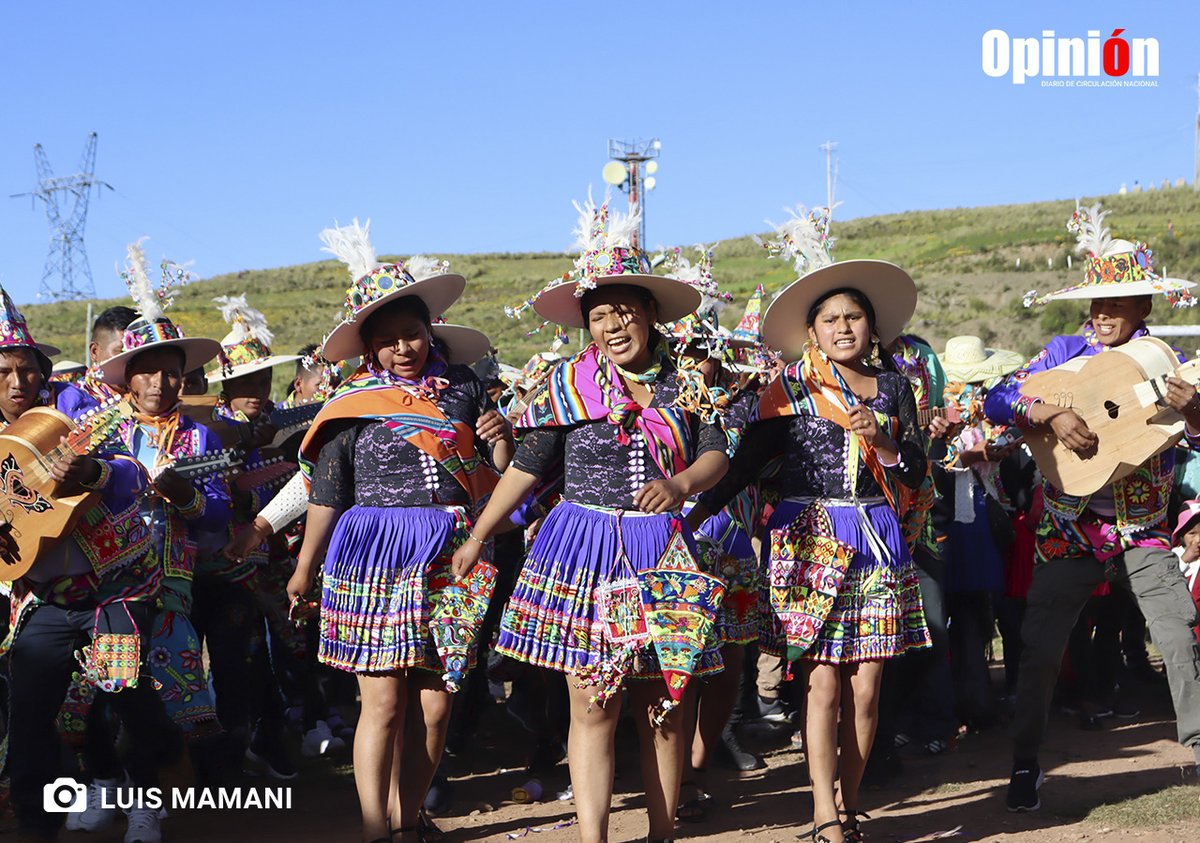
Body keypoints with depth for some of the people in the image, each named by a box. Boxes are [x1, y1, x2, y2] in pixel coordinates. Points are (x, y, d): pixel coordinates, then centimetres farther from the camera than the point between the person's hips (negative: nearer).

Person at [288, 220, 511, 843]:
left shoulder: (463, 389, 10)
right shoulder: (351, 407, 3)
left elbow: (496, 475, 16)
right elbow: (327, 495, 9)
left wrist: (502, 441, -5)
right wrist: (304, 569, 12)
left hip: (450, 558, 3)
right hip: (377, 556, -2)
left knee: (434, 704, 3)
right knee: (384, 704, -4)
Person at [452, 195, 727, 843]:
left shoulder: (684, 382, 5)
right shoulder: (568, 385, 1)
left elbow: (716, 453, 4)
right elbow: (529, 466, 6)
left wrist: (681, 485, -17)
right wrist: (478, 535, 6)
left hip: (664, 553, 2)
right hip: (585, 549, -1)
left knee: (662, 702, 6)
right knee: (592, 703, -4)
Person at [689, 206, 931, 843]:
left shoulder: (893, 386, 11)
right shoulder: (791, 386, 3)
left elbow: (918, 470, 10)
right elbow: (749, 458, -2)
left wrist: (883, 440, -9)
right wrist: (700, 508, -13)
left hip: (878, 540, 3)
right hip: (810, 540, -3)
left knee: (866, 685, 2)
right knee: (824, 683, -6)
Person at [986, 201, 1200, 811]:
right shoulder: (1064, 353, 0)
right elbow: (998, 400, -5)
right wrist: (1051, 414, -22)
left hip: (1143, 534, 0)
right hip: (1069, 530, 0)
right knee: (1041, 649, 0)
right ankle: (1025, 765, 14)